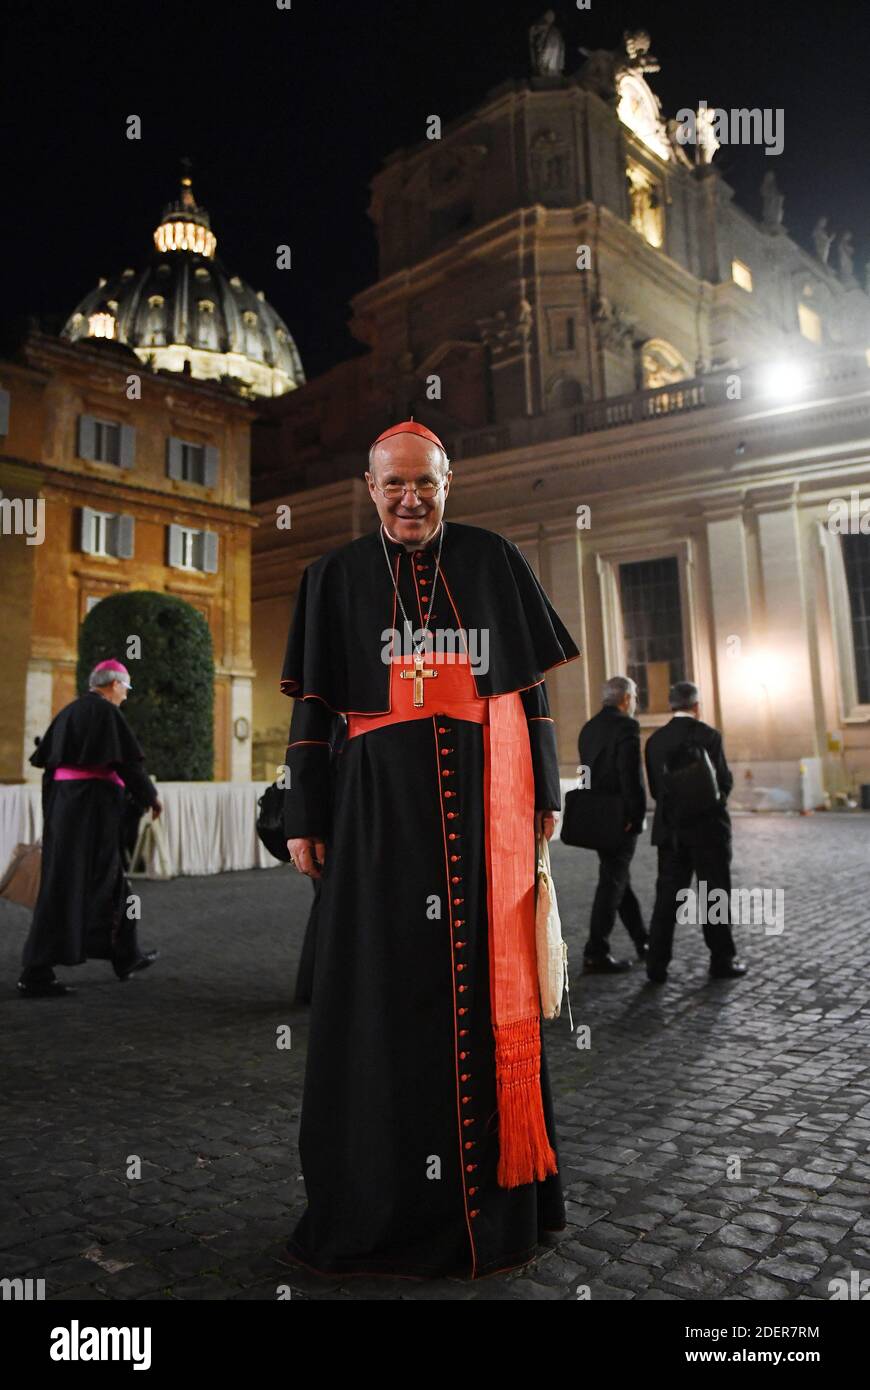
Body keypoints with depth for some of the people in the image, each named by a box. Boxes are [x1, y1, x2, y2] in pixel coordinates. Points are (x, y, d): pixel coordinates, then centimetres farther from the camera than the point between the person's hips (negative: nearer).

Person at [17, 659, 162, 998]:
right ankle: (37, 974, -4)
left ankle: (125, 957, 26)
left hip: (61, 801, 9)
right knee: (67, 886, -6)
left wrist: (57, 805, 23)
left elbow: (45, 757, 16)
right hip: (93, 802, -9)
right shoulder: (106, 712, -9)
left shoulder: (69, 712, 15)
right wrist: (150, 796, 2)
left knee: (107, 877, 16)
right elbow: (128, 762, -12)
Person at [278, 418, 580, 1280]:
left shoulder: (492, 561, 7)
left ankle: (496, 1191, 22)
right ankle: (380, 1198, 19)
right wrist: (304, 817, 2)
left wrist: (544, 792, 5)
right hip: (381, 801, 0)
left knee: (485, 983, 5)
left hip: (483, 797, 1)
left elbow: (531, 687, 9)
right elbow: (312, 708, 6)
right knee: (384, 987, 3)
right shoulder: (335, 577, 7)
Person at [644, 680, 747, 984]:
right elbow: (724, 781, -9)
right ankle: (722, 960, 18)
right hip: (707, 827, -4)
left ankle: (657, 963, 6)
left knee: (667, 895, 7)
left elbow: (654, 788, 3)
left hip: (669, 829, 4)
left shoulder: (655, 740, 2)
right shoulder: (708, 734, -10)